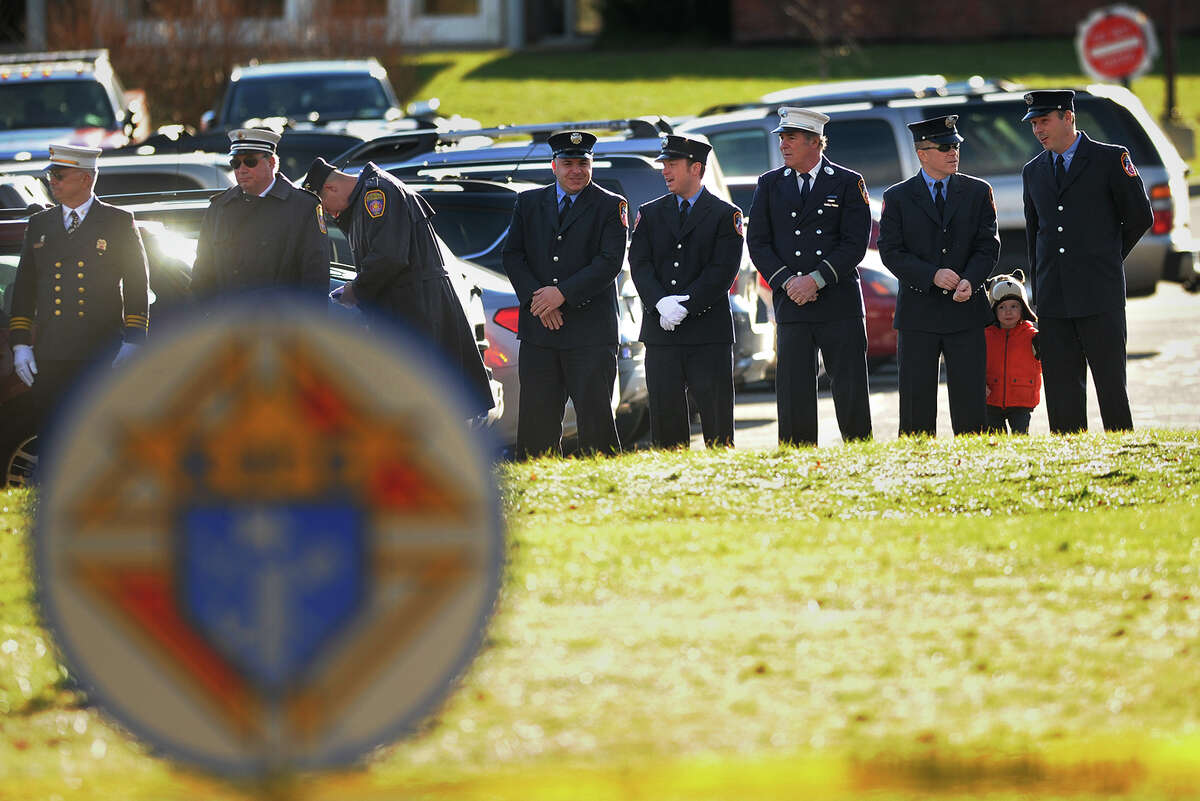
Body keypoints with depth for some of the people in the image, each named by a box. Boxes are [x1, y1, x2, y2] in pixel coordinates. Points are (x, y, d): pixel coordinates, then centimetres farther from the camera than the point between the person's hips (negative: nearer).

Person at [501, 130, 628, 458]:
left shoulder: (610, 206, 2)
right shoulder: (528, 202, 13)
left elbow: (610, 262, -8)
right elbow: (513, 255, 8)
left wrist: (563, 293, -15)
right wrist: (535, 298, -8)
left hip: (590, 331, -3)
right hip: (538, 331, 3)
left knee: (595, 417, -5)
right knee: (536, 418, 2)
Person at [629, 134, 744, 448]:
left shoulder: (725, 215, 2)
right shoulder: (650, 213, 13)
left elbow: (723, 270, -7)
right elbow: (639, 263, 4)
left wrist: (685, 305, -15)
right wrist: (661, 303, -14)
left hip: (708, 331, -3)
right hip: (661, 331, 3)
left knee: (717, 422, -3)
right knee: (665, 414, 2)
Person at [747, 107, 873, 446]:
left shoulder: (848, 183, 3)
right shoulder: (769, 184, 11)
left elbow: (855, 243, -4)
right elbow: (758, 242, 6)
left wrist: (816, 280, -13)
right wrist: (787, 281, -9)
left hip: (839, 303, -2)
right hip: (790, 304, 2)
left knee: (851, 393, -1)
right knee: (793, 395, 0)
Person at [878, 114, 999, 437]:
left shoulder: (978, 192, 9)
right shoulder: (897, 198, 4)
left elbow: (988, 246, 3)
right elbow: (891, 252, -3)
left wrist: (970, 282, -15)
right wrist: (932, 276, -17)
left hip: (965, 311, 1)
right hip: (917, 314, -1)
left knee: (970, 406, -1)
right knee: (917, 408, -1)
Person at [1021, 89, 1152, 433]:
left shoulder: (1110, 159, 0)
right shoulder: (1033, 172, 15)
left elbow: (1140, 217, 5)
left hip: (1099, 296, -4)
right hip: (1053, 301, 4)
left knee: (1111, 386, -4)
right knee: (1061, 391, 2)